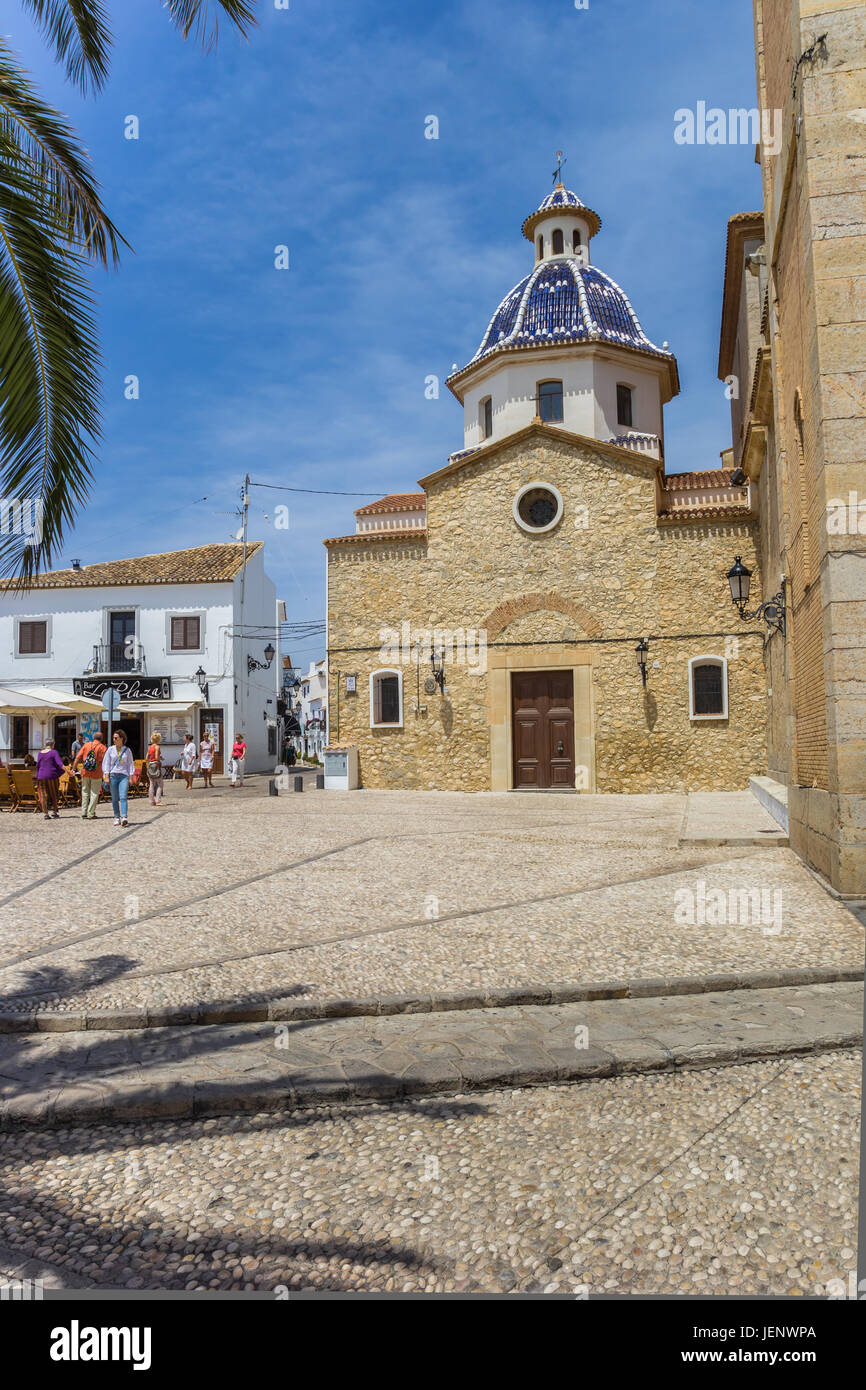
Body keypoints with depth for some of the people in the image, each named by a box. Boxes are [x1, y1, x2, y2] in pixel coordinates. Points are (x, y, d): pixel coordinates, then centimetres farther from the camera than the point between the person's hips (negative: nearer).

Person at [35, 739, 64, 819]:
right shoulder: (54, 752, -5)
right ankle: (55, 813, 13)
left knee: (44, 795, 4)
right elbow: (59, 763, -16)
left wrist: (37, 778, 18)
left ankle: (45, 814, 0)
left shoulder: (40, 754, 6)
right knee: (54, 795, 10)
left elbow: (37, 766, 10)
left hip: (42, 777, 2)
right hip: (52, 776, -2)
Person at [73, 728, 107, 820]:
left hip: (85, 772, 3)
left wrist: (74, 769, 4)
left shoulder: (86, 745, 6)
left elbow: (77, 758, 1)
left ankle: (84, 813, 13)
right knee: (94, 793, 5)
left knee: (85, 792, 14)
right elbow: (104, 761, -11)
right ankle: (91, 814, 3)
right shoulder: (103, 747, -2)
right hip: (96, 774, -3)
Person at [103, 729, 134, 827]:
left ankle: (124, 818, -22)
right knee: (114, 799, 4)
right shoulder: (110, 750, 8)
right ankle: (117, 818, 11)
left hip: (124, 776, -2)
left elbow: (130, 764, 10)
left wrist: (131, 777, 3)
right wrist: (106, 777, -1)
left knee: (123, 797, -14)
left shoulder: (127, 750, 7)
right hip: (113, 775, 2)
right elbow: (106, 763, 8)